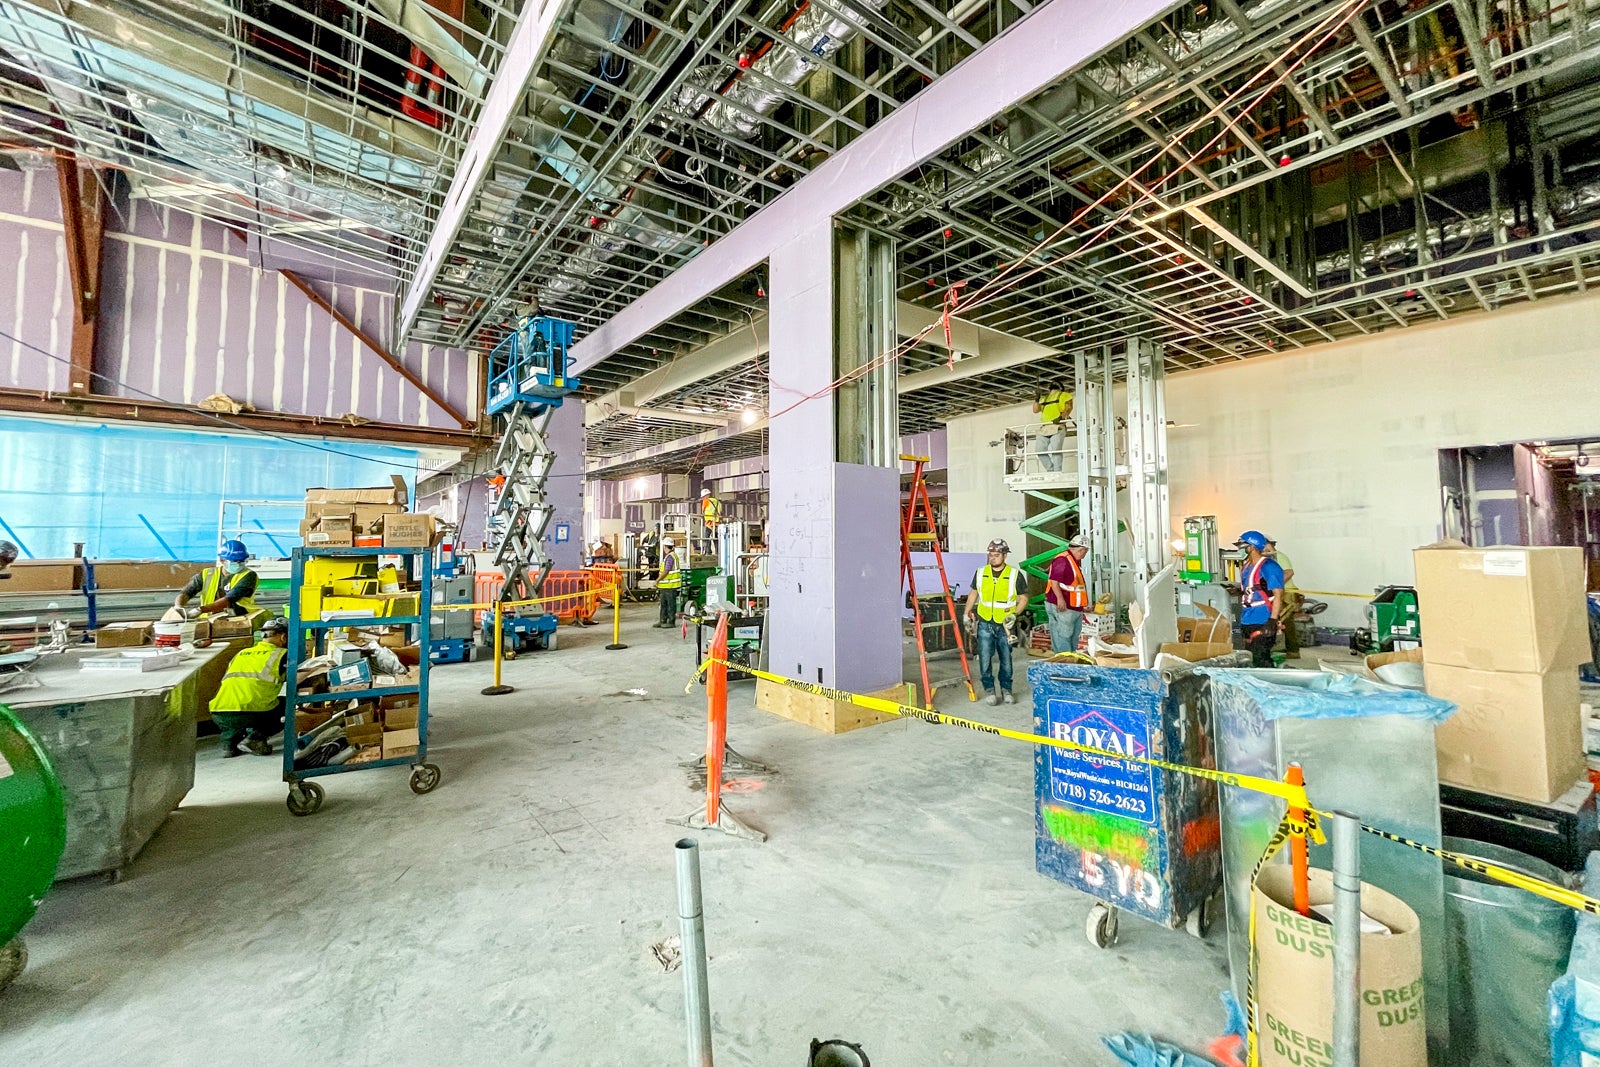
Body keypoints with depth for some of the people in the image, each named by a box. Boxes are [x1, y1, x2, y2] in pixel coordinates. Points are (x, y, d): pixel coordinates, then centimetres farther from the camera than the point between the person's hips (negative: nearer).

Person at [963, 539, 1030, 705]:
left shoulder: (1015, 574, -4)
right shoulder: (981, 573, 4)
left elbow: (1023, 598, 2)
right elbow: (973, 594, 15)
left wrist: (1014, 614, -13)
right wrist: (967, 614, 9)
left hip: (1005, 624, -1)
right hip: (984, 623, 1)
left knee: (1006, 659, 10)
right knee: (984, 659, -2)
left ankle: (1006, 690, 25)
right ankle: (989, 690, 12)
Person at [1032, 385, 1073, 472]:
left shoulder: (1064, 395, 16)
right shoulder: (1043, 398, 29)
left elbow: (1069, 407, 1)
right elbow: (1036, 409, 18)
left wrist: (1061, 417, -14)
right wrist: (1037, 398, 5)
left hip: (1057, 427, -5)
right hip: (1044, 428, 5)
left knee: (1055, 450, -16)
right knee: (1040, 451, -8)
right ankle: (1051, 470, -1)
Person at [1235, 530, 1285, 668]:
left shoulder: (1268, 566, -13)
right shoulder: (1247, 566, 12)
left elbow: (1278, 594, -17)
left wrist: (1273, 620, -23)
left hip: (1262, 624, -9)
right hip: (1248, 622, 9)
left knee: (1261, 660, -7)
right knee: (1253, 659, 15)